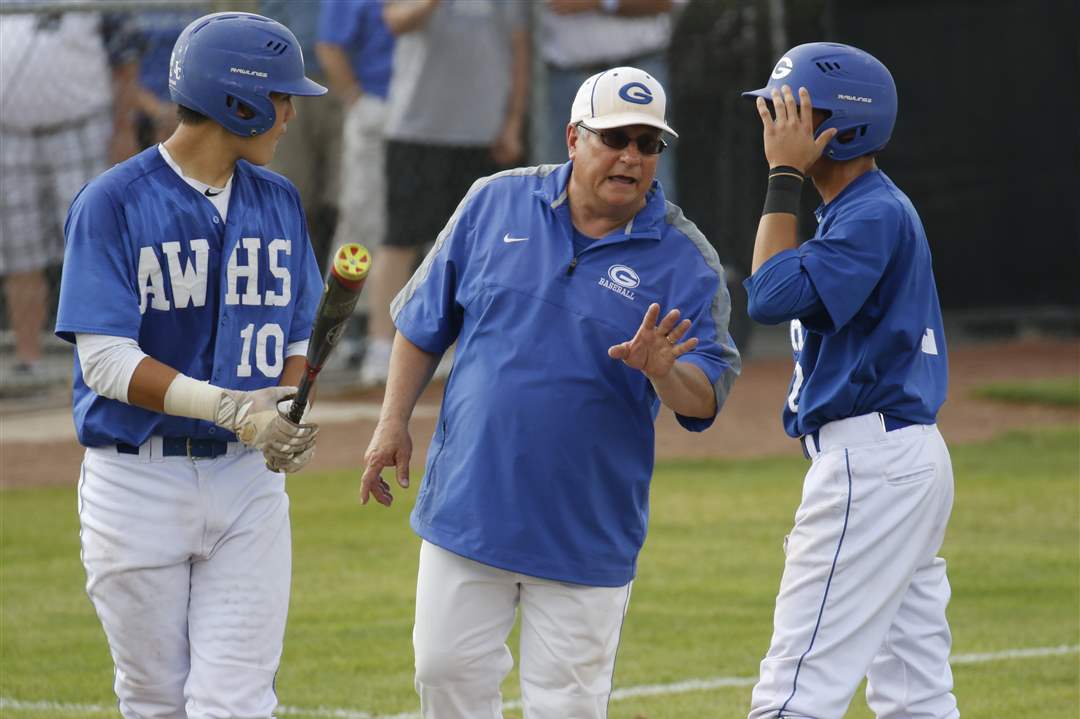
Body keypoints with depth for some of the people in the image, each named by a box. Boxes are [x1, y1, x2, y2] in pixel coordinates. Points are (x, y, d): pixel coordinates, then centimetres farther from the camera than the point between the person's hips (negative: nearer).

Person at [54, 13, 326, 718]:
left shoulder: (279, 202, 8)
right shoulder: (113, 202, -9)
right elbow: (106, 360, -16)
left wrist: (285, 411, -8)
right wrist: (231, 407, -26)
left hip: (249, 480, 3)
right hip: (138, 481, -3)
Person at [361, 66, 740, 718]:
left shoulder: (685, 260, -7)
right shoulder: (497, 203, 0)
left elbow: (706, 399, -11)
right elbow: (426, 320, 9)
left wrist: (662, 371, -32)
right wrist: (394, 422, 5)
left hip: (586, 535, -2)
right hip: (469, 509, 2)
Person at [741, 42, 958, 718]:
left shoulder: (873, 214, -15)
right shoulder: (872, 209, 17)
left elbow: (774, 295, -24)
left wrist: (783, 177, -19)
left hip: (873, 456, -11)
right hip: (911, 458, 11)